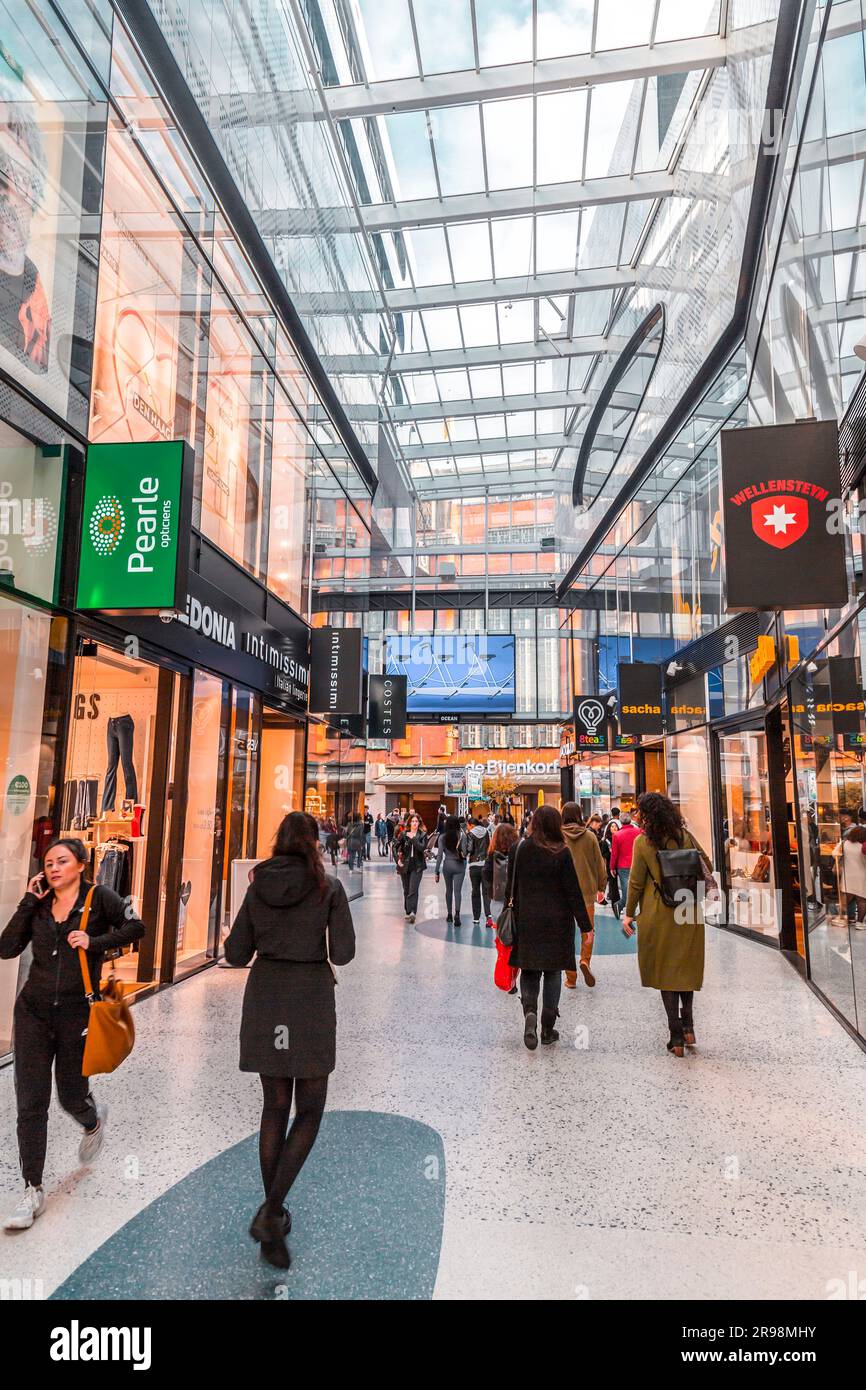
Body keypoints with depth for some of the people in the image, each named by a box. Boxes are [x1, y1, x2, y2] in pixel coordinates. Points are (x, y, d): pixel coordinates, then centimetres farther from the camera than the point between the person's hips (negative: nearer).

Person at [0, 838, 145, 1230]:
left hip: (76, 1013, -3)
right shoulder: (40, 905, 6)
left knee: (71, 1097, 11)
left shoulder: (99, 897, -6)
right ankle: (33, 1191, 15)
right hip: (33, 1011, 3)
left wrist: (95, 942, -24)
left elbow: (135, 927, -14)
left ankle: (93, 1123, 47)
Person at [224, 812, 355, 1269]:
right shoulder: (329, 887, -10)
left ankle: (273, 1212, 26)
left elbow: (236, 954, 3)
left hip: (263, 1000, 4)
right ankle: (270, 1212, -1)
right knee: (309, 1112, 10)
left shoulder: (257, 887, 0)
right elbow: (343, 954, -12)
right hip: (310, 1002, -4)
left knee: (274, 1108, 17)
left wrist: (229, 937, 22)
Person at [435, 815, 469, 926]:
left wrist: (437, 871, -1)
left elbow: (440, 855, -5)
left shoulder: (442, 837, -5)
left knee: (448, 890, 17)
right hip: (459, 865, -2)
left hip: (447, 865, 2)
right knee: (457, 890, -2)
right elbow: (464, 852, -14)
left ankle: (449, 914, 25)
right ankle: (457, 914, -18)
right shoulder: (462, 835, -8)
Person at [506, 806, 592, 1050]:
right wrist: (585, 925, -2)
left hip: (526, 920, 2)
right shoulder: (562, 852, -10)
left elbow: (511, 887, 5)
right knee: (553, 972, 10)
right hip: (557, 921, -1)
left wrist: (514, 916, 16)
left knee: (529, 970, 11)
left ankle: (530, 1011, -15)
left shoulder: (518, 849, -2)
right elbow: (573, 891, -8)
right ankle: (548, 1029, 14)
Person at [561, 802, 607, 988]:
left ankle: (571, 978, 12)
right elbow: (599, 863, 3)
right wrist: (601, 887, 15)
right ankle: (585, 960, -7)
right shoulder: (590, 836, -4)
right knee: (588, 928, 17)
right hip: (587, 890, 1)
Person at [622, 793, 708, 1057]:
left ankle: (676, 1037, 8)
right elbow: (706, 866, 8)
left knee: (665, 970, 6)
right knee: (686, 967, 18)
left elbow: (636, 882, -6)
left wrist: (629, 914, 3)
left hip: (659, 914, -3)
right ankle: (688, 1026, 14)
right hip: (689, 912, 3)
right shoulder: (685, 836, 0)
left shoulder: (642, 841, -9)